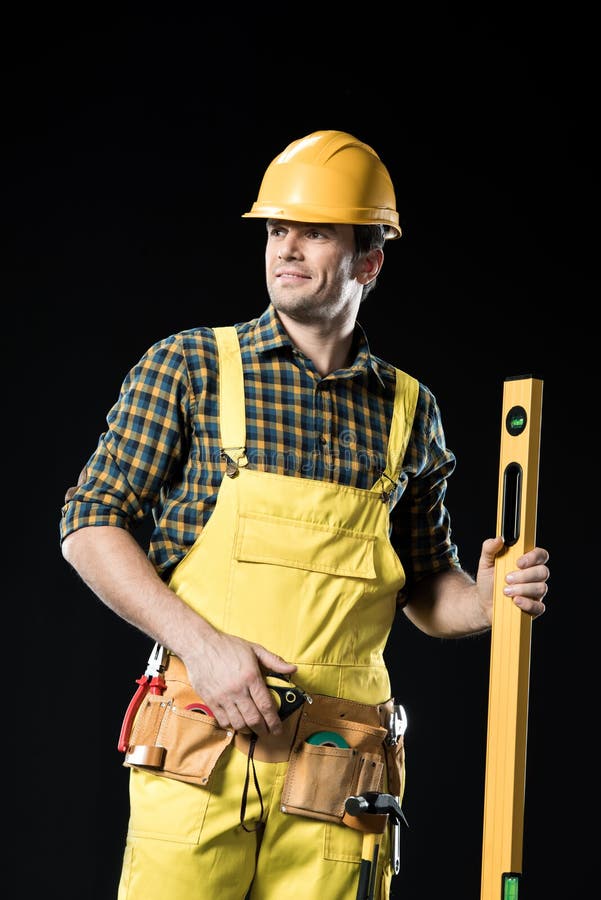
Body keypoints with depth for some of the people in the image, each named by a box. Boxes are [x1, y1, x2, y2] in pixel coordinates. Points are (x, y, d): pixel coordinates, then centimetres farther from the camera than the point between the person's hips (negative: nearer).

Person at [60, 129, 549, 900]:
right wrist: (201, 643, -11)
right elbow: (89, 526, 0)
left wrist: (484, 600, -4)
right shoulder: (188, 367, 2)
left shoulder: (411, 411, 10)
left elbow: (425, 588, 19)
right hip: (200, 761, -2)